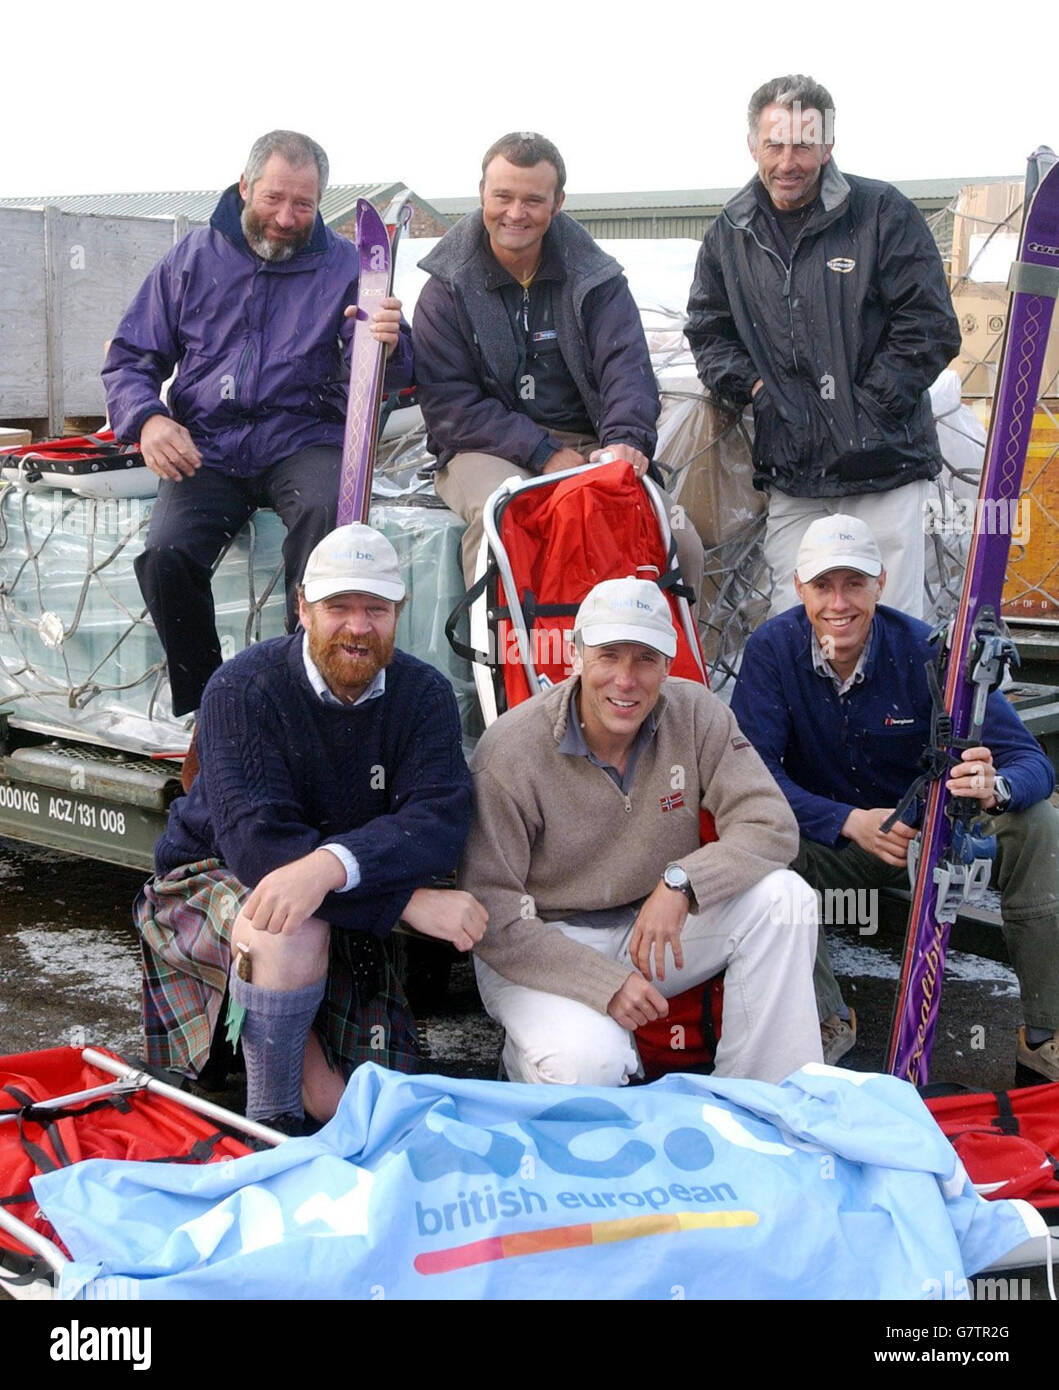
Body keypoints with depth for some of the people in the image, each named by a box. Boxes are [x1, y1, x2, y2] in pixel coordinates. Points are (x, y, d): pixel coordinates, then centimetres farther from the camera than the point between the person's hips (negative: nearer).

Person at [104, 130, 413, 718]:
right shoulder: (193, 257, 11)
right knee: (166, 554, -27)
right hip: (207, 447, 2)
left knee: (327, 513, -37)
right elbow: (129, 359, 13)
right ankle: (202, 709, -9)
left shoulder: (343, 265, 6)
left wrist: (388, 344, -29)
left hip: (302, 441, -1)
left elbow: (381, 377, -3)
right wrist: (148, 419, -9)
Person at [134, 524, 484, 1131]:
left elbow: (440, 821, -27)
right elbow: (257, 841, -32)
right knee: (295, 938, -38)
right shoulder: (244, 688, -21)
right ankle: (272, 1118, -14)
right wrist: (409, 901, -39)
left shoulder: (424, 695, -11)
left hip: (346, 915, 4)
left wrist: (329, 866, -47)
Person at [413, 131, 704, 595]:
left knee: (679, 541, -21)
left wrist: (626, 439, -25)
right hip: (489, 451, -2)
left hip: (593, 448, 2)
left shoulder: (596, 279, 9)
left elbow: (626, 366, -2)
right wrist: (543, 455, -16)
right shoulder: (446, 292, 3)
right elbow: (448, 405, -5)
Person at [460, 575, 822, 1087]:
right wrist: (606, 985, -25)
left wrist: (682, 882, -30)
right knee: (587, 1066, -33)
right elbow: (491, 915, -18)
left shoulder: (695, 714, -8)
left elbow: (772, 826, -13)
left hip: (655, 926, 4)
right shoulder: (510, 752, -19)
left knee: (783, 898, -19)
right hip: (541, 949, -4)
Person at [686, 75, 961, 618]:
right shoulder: (730, 234, 12)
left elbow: (930, 326, -4)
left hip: (883, 469, -3)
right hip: (790, 476, 3)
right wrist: (751, 386, 2)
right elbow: (708, 331, 20)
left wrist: (867, 407, -9)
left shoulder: (882, 213, -1)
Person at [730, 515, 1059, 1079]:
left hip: (931, 835, 0)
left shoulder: (926, 652, -18)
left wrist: (997, 787, -46)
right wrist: (851, 821, -35)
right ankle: (827, 1020, -14)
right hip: (830, 843, 0)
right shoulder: (772, 649, -15)